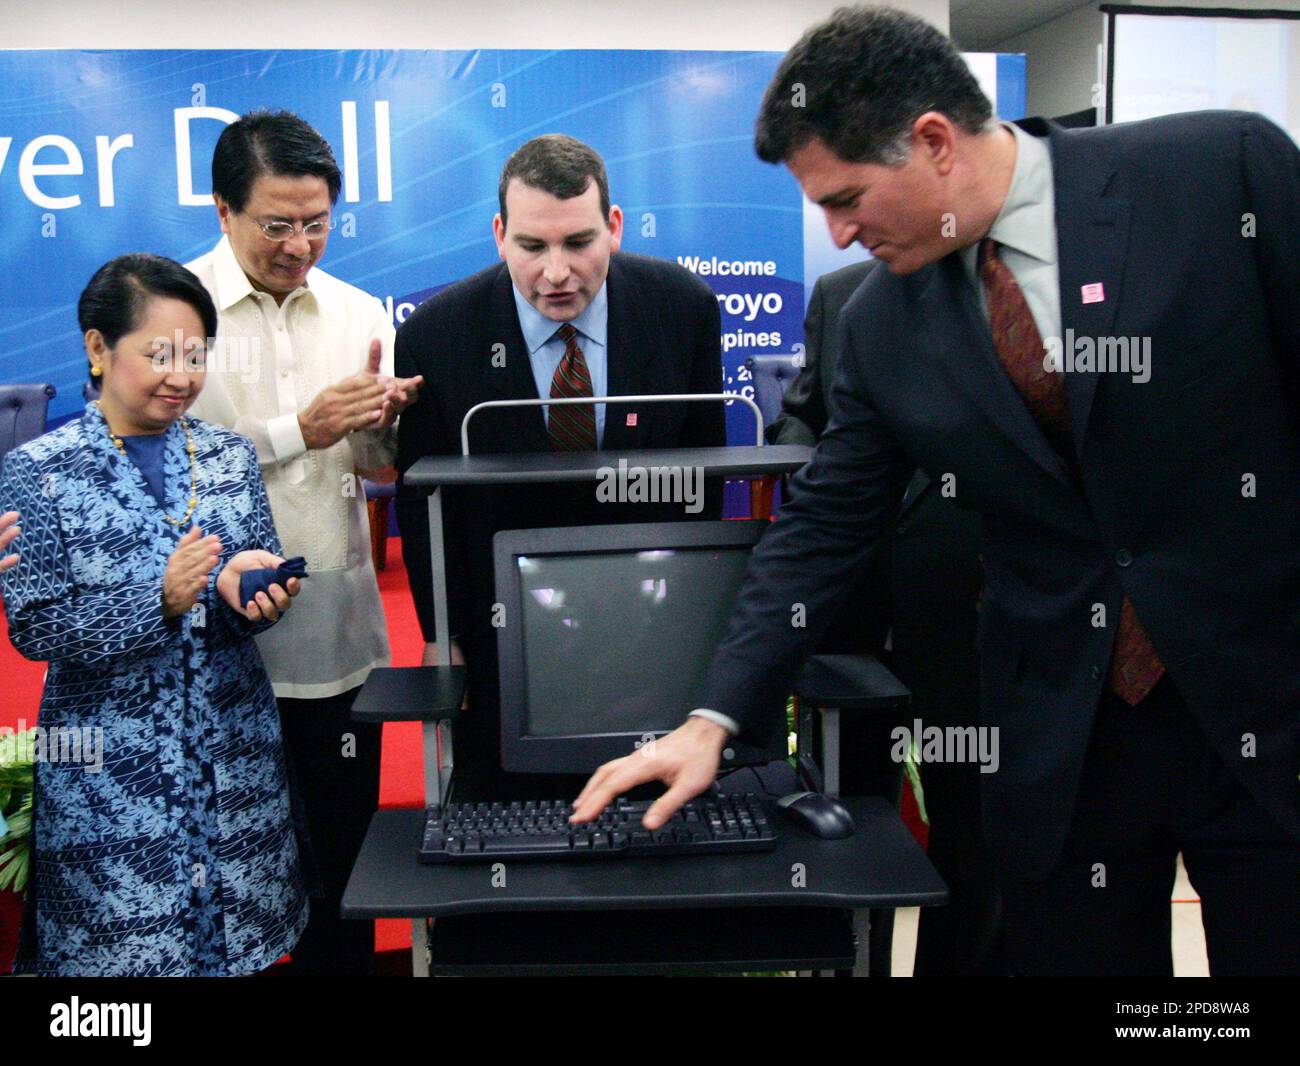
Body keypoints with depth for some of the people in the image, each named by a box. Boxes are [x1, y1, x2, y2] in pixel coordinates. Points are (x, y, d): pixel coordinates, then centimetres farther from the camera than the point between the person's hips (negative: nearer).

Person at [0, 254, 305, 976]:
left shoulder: (229, 456, 5)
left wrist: (245, 591, -17)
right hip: (107, 767, -3)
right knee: (125, 948, 6)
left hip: (234, 750, 3)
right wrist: (161, 598, -23)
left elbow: (258, 586, 7)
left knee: (237, 941, 11)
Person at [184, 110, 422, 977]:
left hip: (337, 634, 3)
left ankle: (339, 964, 30)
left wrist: (379, 424, -12)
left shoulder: (360, 313, 7)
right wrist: (298, 431, -16)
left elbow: (380, 468, 9)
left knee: (342, 855, 12)